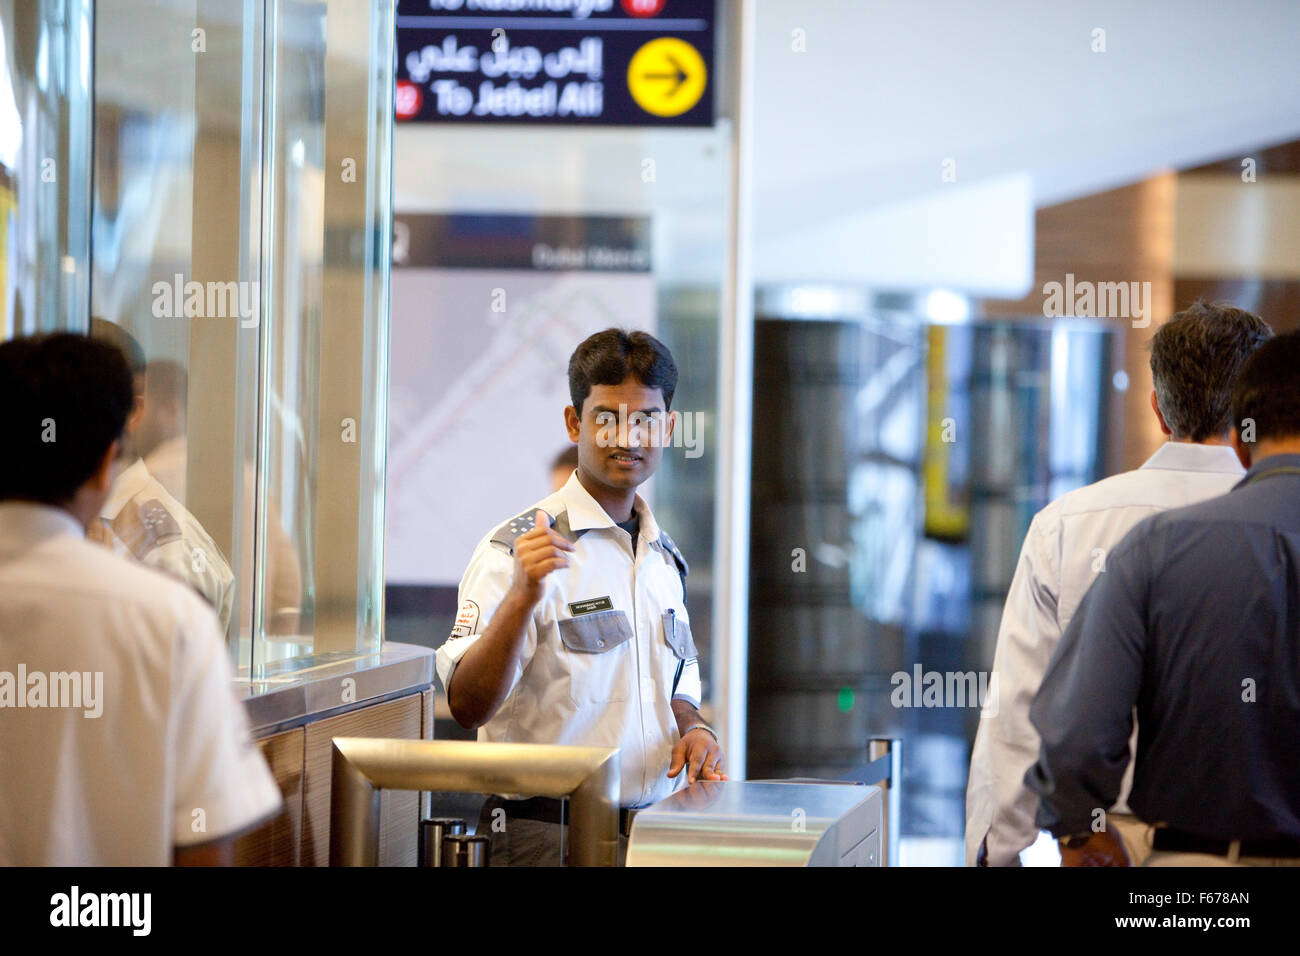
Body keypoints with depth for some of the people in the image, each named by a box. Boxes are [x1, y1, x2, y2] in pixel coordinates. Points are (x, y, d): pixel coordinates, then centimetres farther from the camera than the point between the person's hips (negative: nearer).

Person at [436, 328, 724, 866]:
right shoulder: (518, 548, -5)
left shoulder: (664, 557, 16)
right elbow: (466, 707, -14)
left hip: (655, 825, 6)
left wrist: (694, 727, 8)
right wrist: (524, 595, -25)